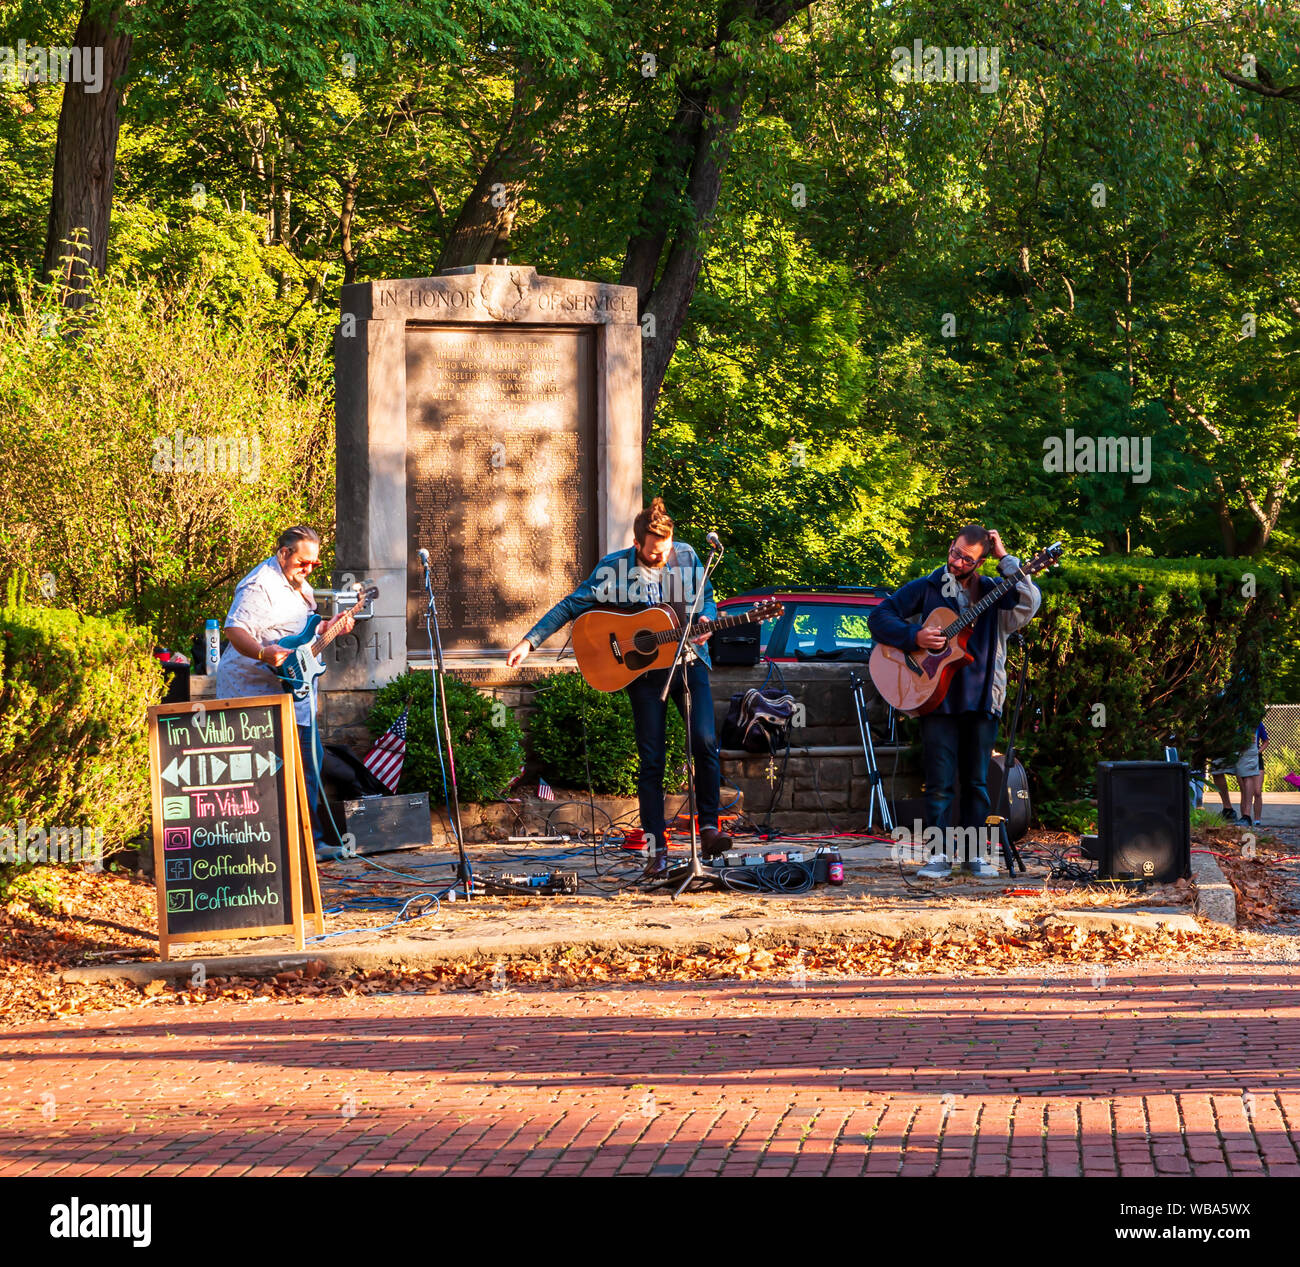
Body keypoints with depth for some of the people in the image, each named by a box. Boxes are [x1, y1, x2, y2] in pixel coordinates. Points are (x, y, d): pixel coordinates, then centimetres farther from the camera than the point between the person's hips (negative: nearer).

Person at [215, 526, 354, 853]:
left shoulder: (298, 584, 15)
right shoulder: (260, 585, -17)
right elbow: (234, 629, -27)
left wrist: (329, 627, 14)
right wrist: (263, 653, -42)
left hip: (296, 695, 10)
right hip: (259, 694, -10)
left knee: (310, 762, 14)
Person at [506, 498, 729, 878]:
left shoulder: (686, 557, -1)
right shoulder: (614, 568, -8)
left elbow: (707, 596, 14)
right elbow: (570, 606, -5)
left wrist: (705, 619, -9)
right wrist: (529, 642, -13)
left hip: (689, 659, 2)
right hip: (643, 671, -2)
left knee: (705, 741, -14)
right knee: (651, 759, -2)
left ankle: (709, 828, -3)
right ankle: (657, 847, 2)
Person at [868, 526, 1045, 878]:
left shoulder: (992, 592, 8)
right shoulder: (925, 589, 6)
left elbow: (1030, 603, -10)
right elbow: (879, 618, 4)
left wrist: (1004, 558, -8)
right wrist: (914, 637, -12)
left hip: (982, 700, 2)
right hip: (938, 699, -2)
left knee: (977, 781, 6)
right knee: (939, 781, -6)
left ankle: (975, 853, 13)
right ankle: (940, 855, -1)